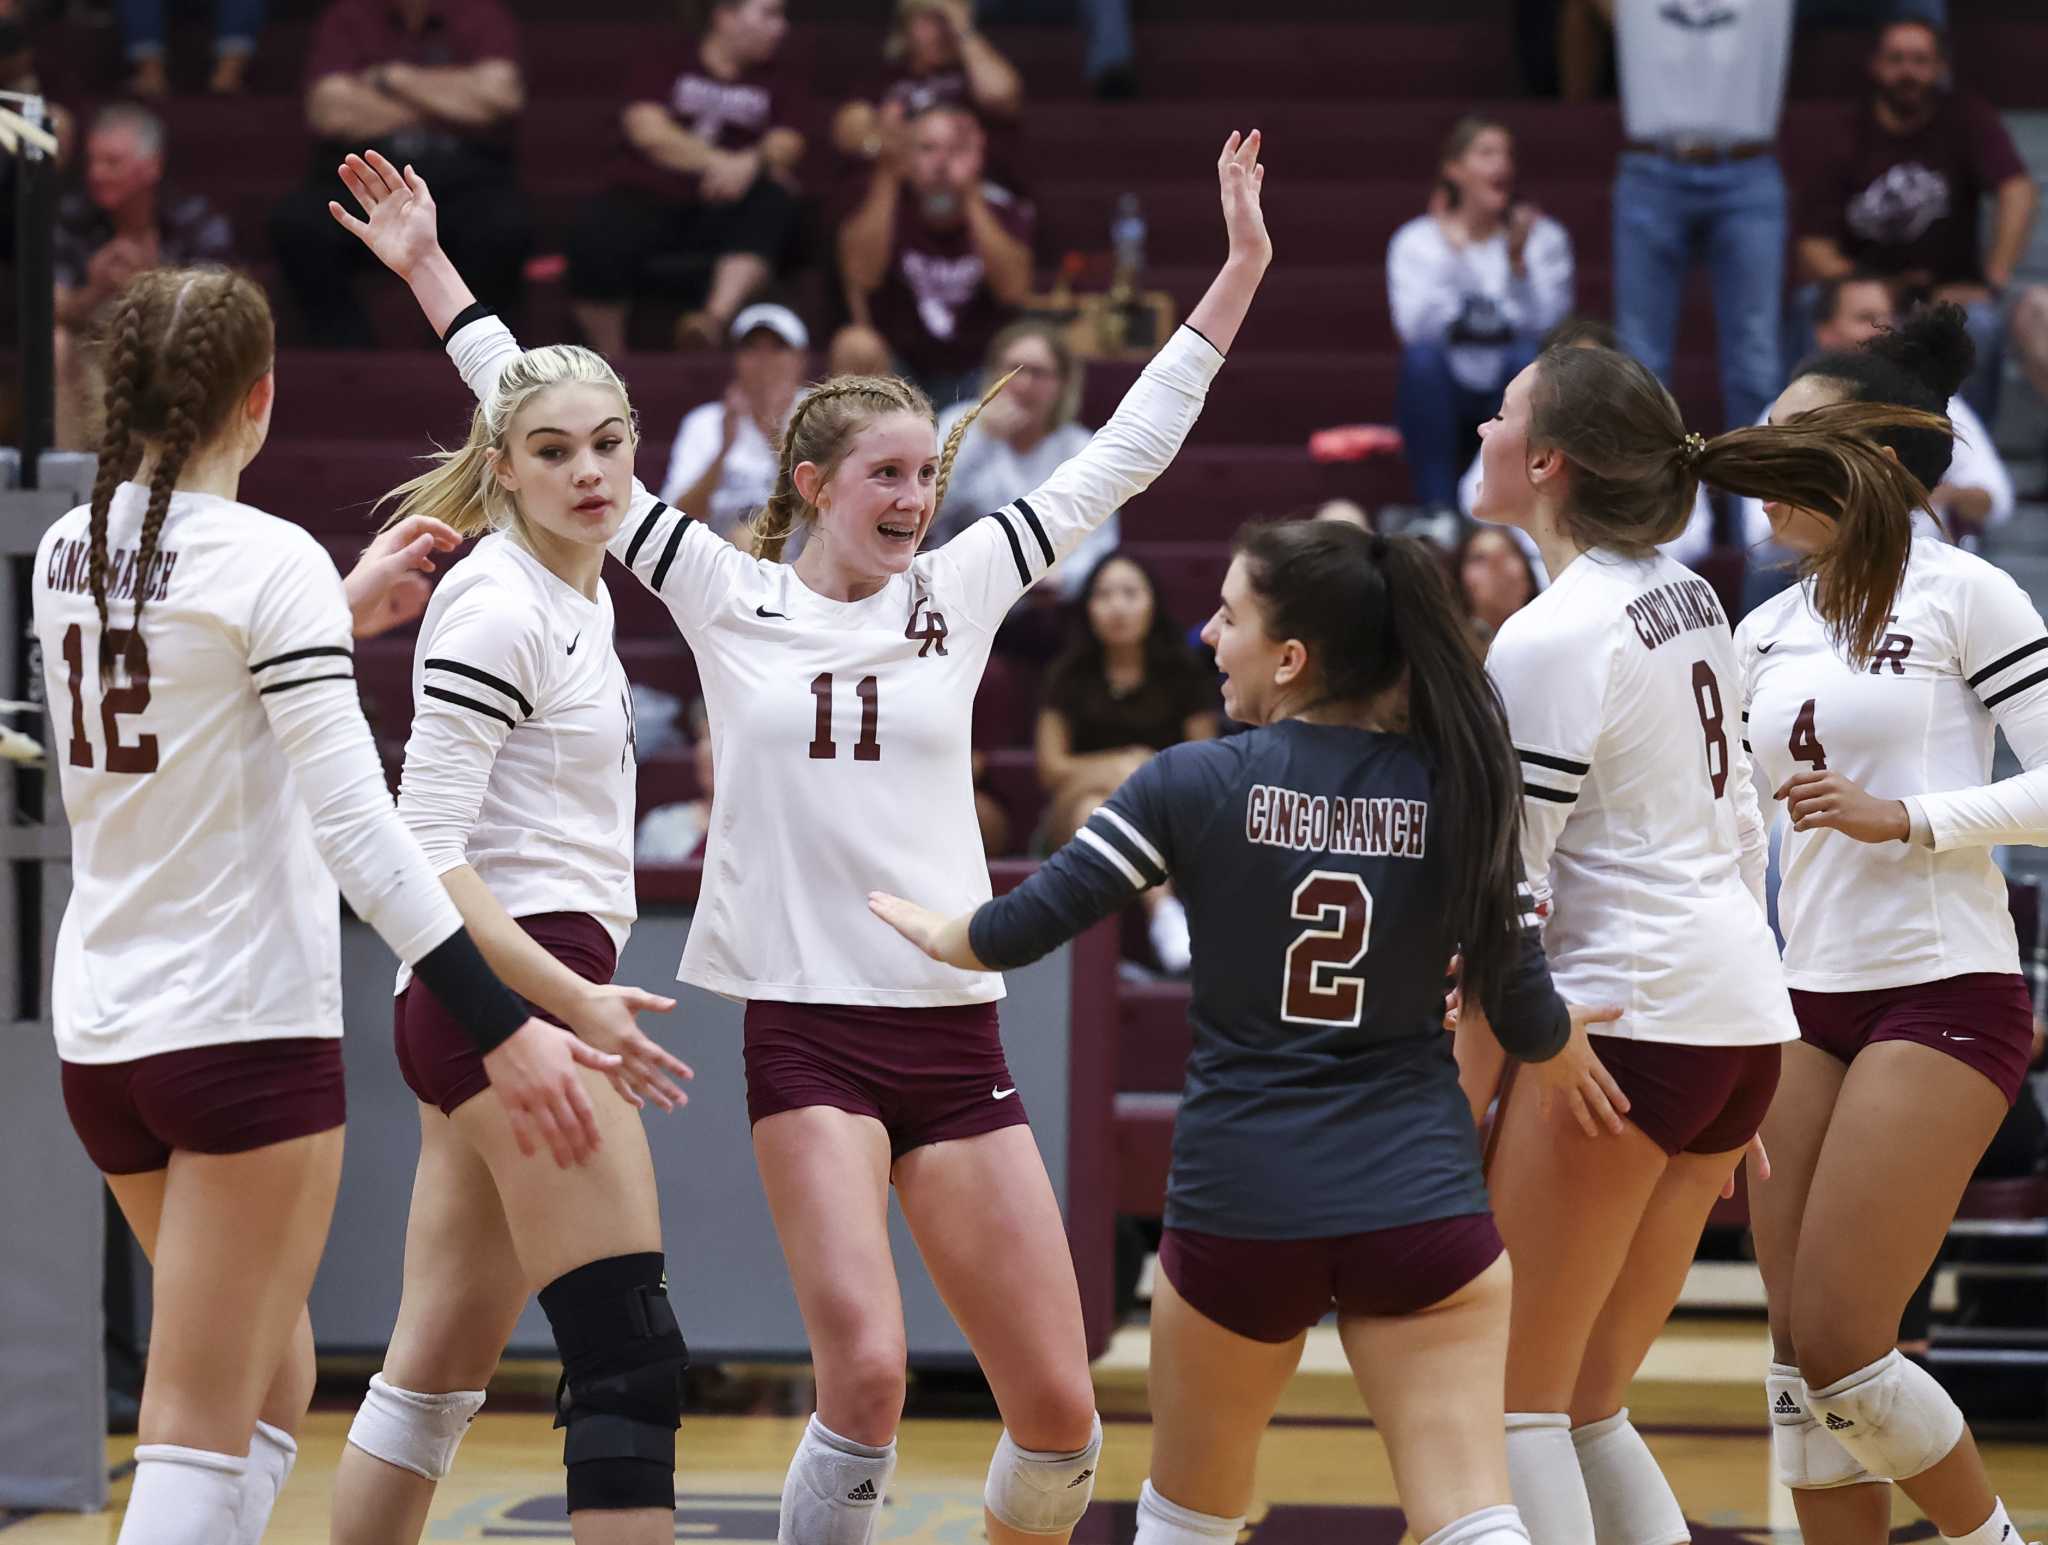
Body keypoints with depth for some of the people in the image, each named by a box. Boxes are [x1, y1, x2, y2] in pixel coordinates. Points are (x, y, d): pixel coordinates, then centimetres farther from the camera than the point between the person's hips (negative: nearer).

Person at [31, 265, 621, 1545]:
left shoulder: (70, 550, 7)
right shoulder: (270, 560, -14)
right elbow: (356, 826, -21)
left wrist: (343, 614, 24)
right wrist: (502, 1025, -23)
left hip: (103, 1029, 7)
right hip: (247, 1029, -7)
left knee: (275, 1385, 20)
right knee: (201, 1437, -4)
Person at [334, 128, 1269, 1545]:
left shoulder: (960, 590, 9)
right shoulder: (727, 599, 4)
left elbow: (1125, 454, 11)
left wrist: (1241, 269, 7)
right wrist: (428, 271, 6)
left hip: (956, 1037, 3)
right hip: (809, 1037, -3)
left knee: (1060, 1414, 0)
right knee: (866, 1374, -20)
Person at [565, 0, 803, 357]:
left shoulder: (773, 80, 20)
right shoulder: (663, 65, 12)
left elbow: (786, 144, 3)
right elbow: (649, 131, -5)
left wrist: (751, 163, -21)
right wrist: (719, 162, -18)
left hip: (725, 211, 2)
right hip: (652, 200, -2)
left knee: (774, 202, -32)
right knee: (596, 234, -33)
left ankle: (717, 317, -49)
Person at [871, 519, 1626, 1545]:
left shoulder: (1195, 785, -5)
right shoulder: (1456, 790, 0)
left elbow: (1023, 930, -2)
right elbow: (1529, 1017, 3)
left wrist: (936, 933, 21)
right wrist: (1564, 1050, 27)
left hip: (1241, 1200, 0)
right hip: (1422, 1199, 1)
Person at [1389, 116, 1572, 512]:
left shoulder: (1545, 237, 0)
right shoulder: (1416, 241, 0)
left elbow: (1544, 330, -15)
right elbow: (1417, 330, -17)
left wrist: (1517, 261, -27)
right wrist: (1452, 251, -21)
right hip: (1445, 404, 0)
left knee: (1530, 354, -31)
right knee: (1423, 356, -31)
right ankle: (1438, 507, -28)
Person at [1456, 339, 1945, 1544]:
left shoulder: (1548, 641, -12)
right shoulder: (1688, 596, 14)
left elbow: (1507, 906, -13)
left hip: (1628, 1016, -9)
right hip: (1742, 1016, 9)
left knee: (1514, 1403, -3)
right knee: (1589, 1410, 12)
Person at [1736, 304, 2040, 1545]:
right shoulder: (1767, 629, 13)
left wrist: (1905, 815, -17)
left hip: (1943, 1000, -7)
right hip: (1811, 1005, 7)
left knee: (1837, 1345, -10)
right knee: (1801, 1353, 3)